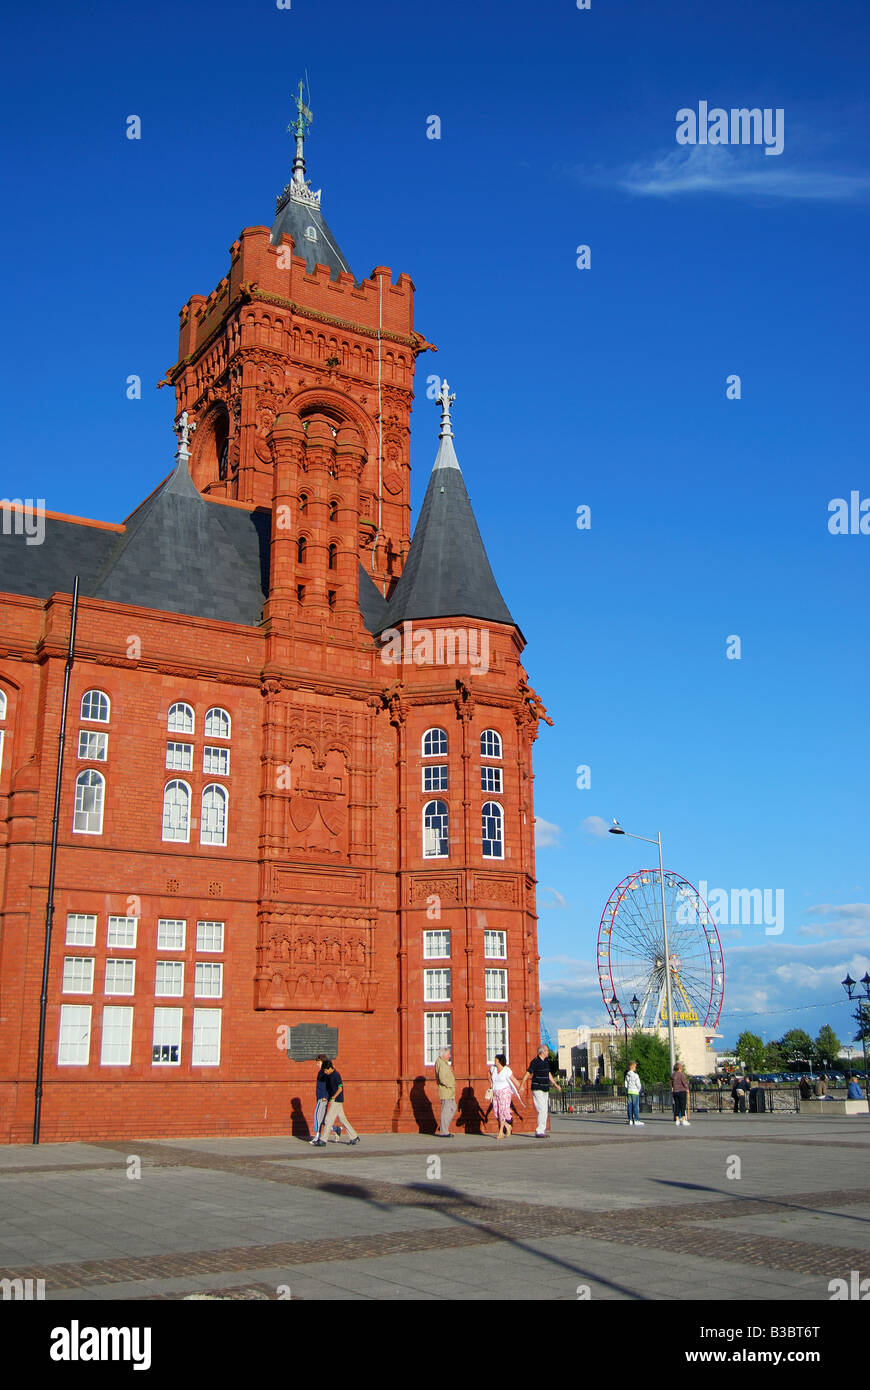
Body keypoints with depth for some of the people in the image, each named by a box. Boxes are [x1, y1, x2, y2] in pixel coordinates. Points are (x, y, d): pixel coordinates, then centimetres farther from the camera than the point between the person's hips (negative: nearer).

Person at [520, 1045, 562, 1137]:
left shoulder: (546, 1061, 13)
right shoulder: (535, 1061, -11)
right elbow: (527, 1074, -15)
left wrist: (556, 1085, 27)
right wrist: (521, 1085, -23)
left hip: (545, 1090, 8)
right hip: (537, 1089, -8)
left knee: (546, 1111, 8)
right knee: (542, 1110, -13)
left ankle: (542, 1131, 14)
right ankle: (539, 1132, -9)